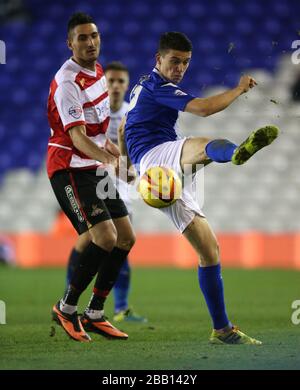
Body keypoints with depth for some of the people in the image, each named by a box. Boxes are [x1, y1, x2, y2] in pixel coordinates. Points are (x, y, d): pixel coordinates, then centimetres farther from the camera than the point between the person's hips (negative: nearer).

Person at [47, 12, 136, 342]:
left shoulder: (97, 71, 9)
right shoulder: (68, 81, -20)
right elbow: (77, 137, -30)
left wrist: (112, 149, 31)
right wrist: (106, 156, -45)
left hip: (95, 168, 9)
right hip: (70, 170, -9)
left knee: (126, 239, 6)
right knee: (105, 238, -20)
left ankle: (94, 315, 15)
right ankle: (66, 308, -3)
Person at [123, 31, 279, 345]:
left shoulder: (143, 87, 28)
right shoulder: (157, 87, -4)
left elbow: (123, 129, 40)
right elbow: (203, 108, -17)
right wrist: (240, 89, -6)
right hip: (155, 156, -10)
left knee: (209, 249, 6)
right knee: (207, 144, -43)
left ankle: (222, 329, 7)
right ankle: (238, 152, -83)